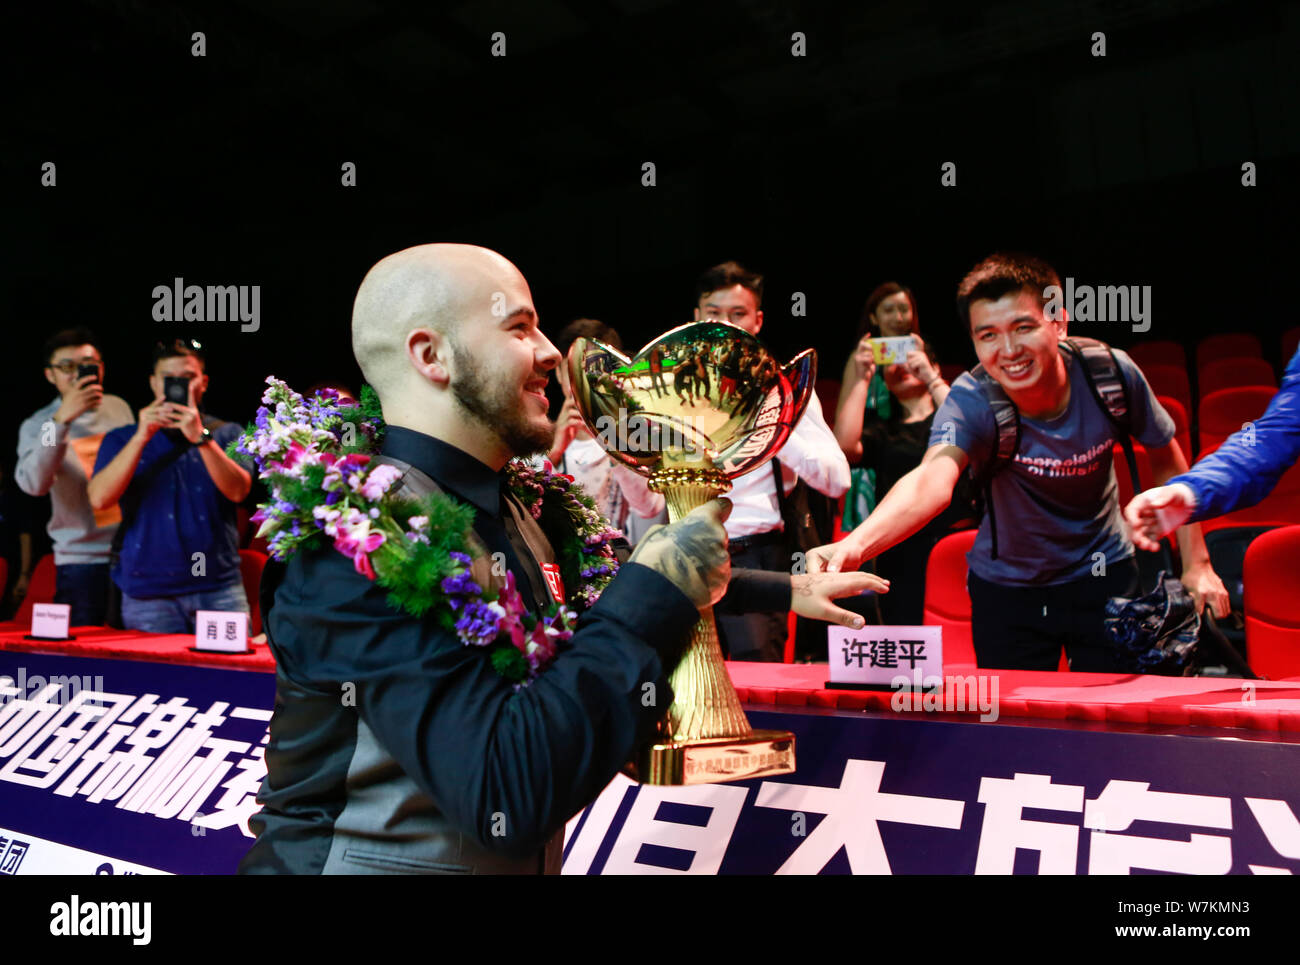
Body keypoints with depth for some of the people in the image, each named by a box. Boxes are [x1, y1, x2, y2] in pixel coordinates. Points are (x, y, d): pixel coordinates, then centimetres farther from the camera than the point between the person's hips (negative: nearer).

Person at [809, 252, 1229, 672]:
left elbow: (1169, 464, -1)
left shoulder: (1111, 373, -18)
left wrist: (1196, 564, -4)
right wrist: (855, 544, -65)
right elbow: (932, 479, -46)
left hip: (1104, 574, 2)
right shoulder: (971, 401, -26)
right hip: (1007, 586, -1)